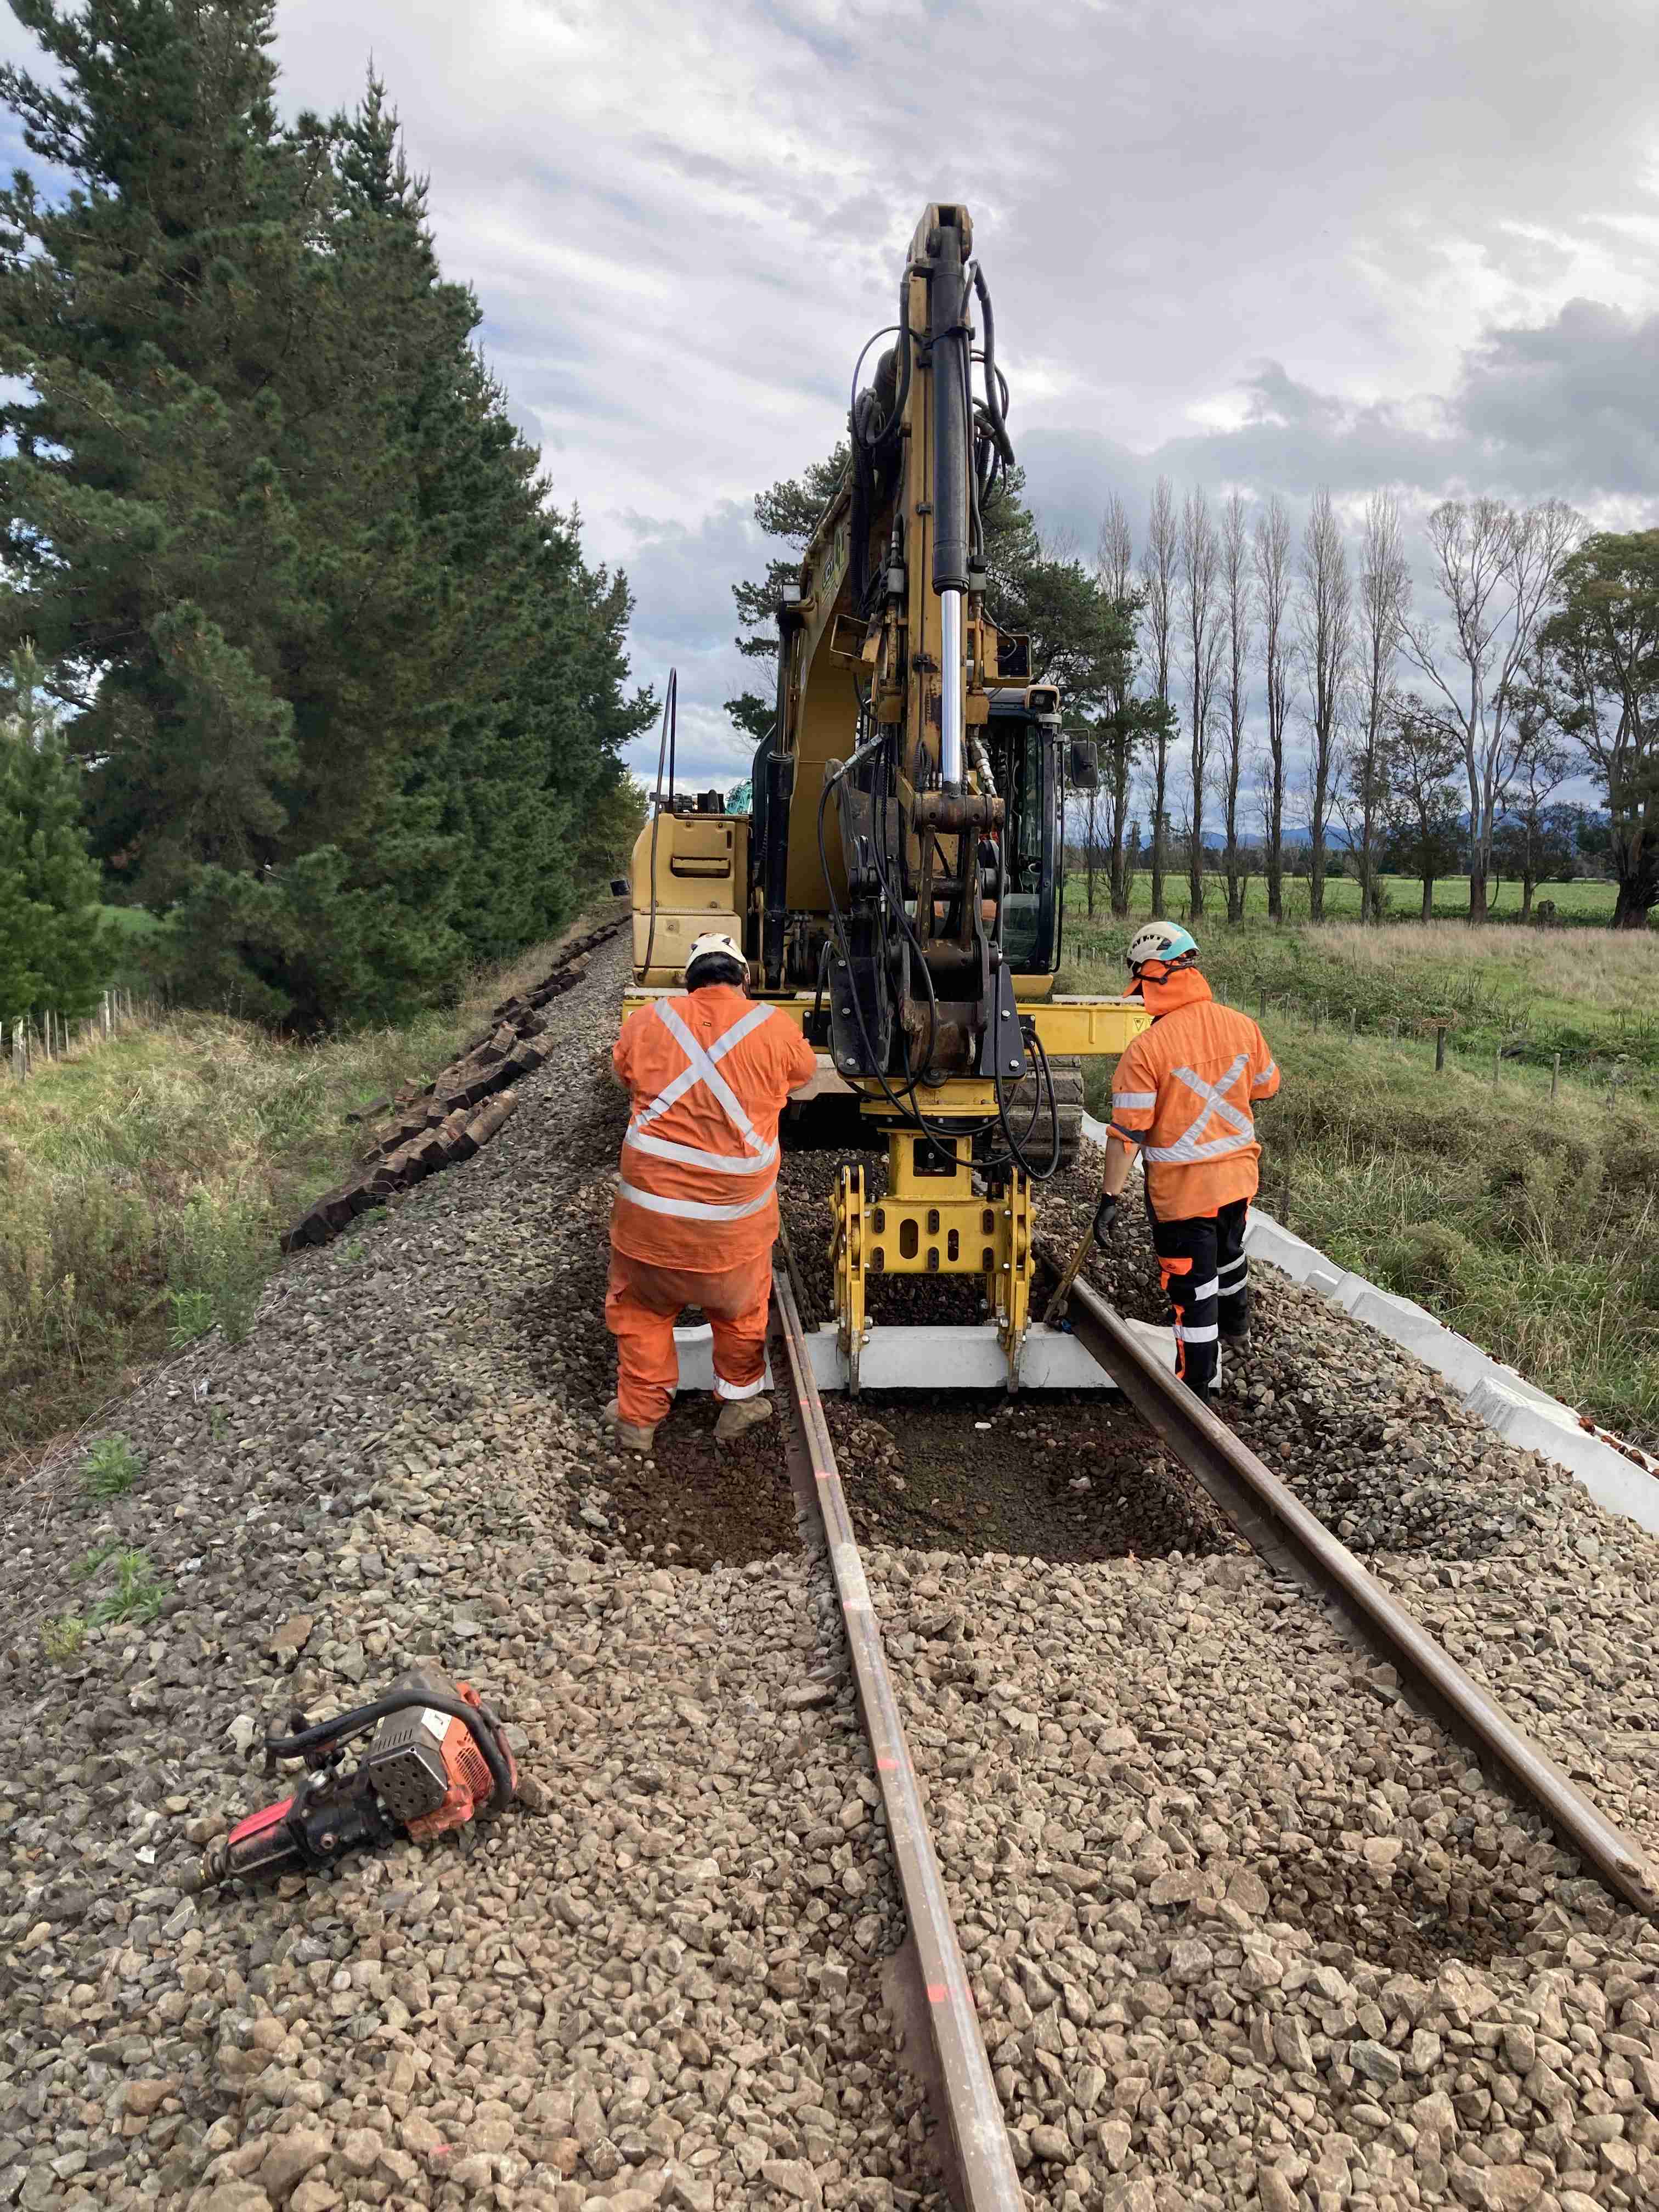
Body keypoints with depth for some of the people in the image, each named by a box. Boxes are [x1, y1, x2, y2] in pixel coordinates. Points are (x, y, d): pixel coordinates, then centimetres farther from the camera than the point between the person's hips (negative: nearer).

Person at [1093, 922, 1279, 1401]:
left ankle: (1194, 1392, 17)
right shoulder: (1242, 1026, -6)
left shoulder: (1147, 1048, -23)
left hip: (1182, 1190, -6)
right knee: (1228, 1251, 32)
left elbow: (1127, 1132, -21)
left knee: (1193, 1290, 5)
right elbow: (1266, 1088, 10)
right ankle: (1237, 1327, 57)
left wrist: (1110, 1196, -15)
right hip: (1238, 1176, 6)